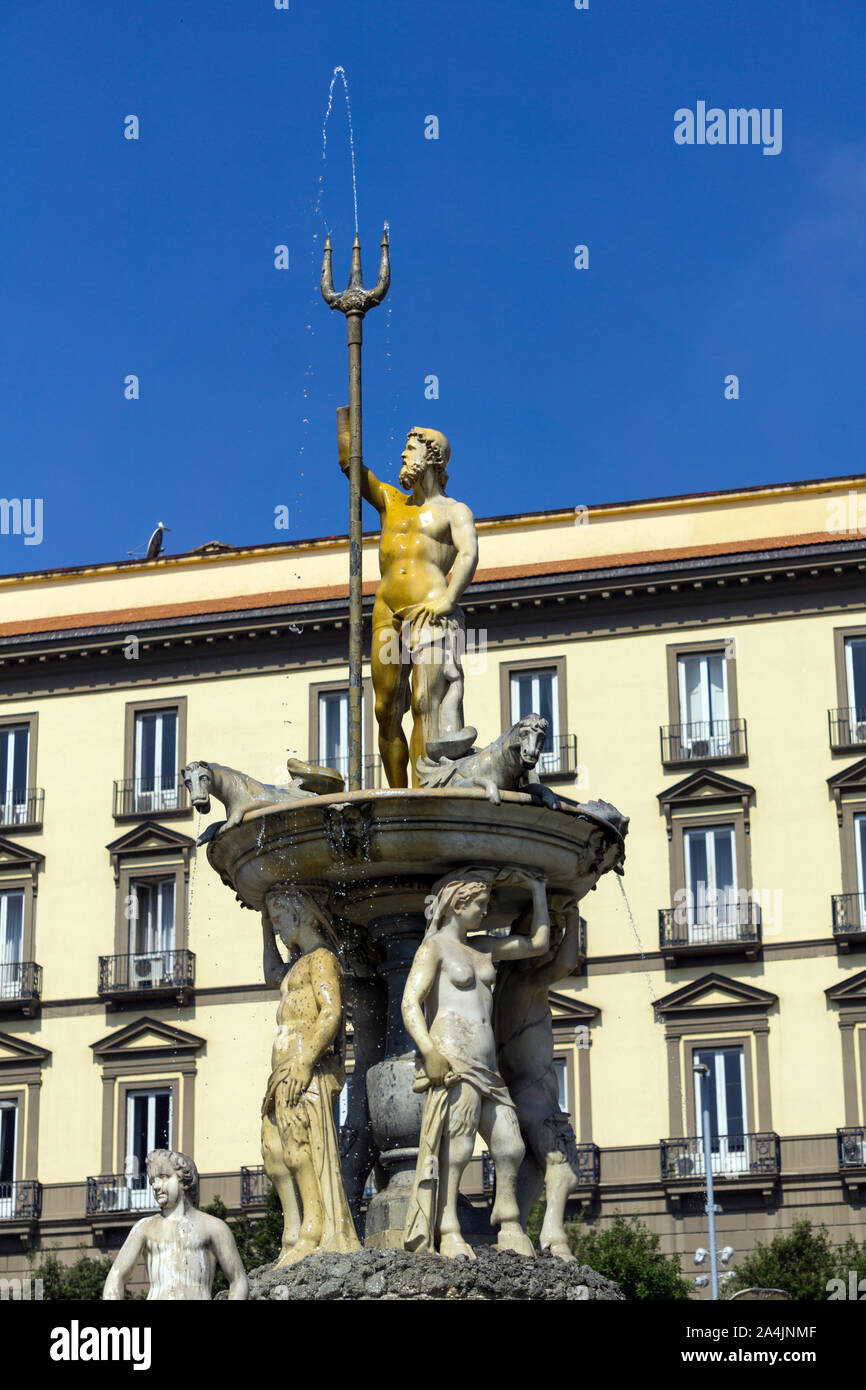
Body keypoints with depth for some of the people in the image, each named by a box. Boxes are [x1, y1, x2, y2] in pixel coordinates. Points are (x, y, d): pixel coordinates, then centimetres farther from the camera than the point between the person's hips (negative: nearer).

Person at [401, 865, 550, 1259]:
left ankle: (509, 1224, 18)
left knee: (511, 1148, 3)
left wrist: (537, 889, 31)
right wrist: (429, 1049, -25)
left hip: (485, 1068, 8)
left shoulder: (483, 948, 24)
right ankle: (448, 1233, -19)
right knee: (457, 1146, -18)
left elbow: (537, 943, 33)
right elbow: (410, 1002, -10)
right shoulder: (434, 947, 2)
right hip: (451, 1062, -8)